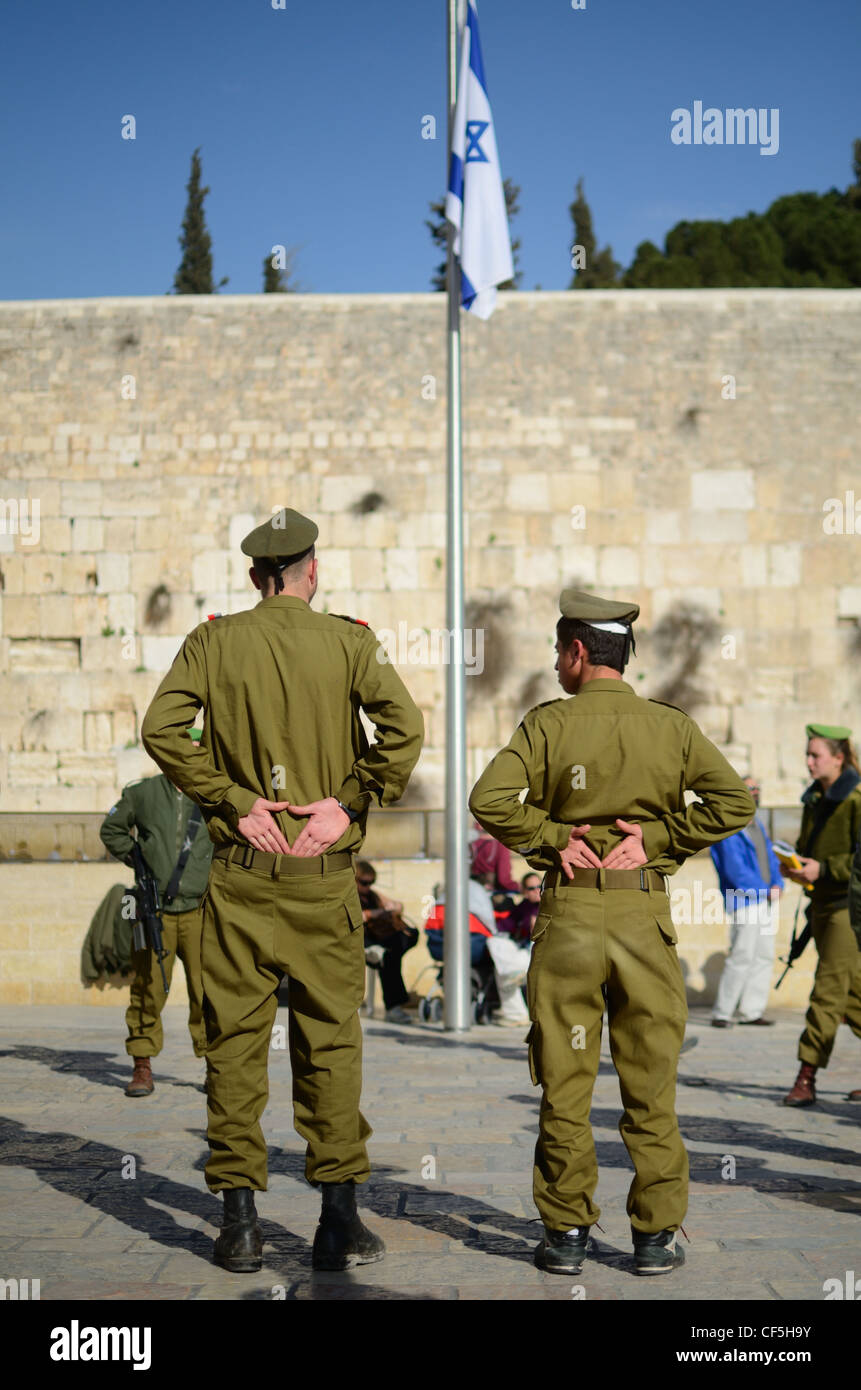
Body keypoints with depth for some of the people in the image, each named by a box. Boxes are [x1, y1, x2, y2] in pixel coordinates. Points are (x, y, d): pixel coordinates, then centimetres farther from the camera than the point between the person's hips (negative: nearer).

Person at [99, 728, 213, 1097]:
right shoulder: (142, 794, 4)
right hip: (154, 911, 0)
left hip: (198, 911, 0)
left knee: (207, 992, -4)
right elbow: (111, 829, 20)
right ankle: (142, 1068, 10)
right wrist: (136, 859, 7)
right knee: (147, 989, 1)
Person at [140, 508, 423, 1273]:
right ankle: (340, 1219, 6)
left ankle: (240, 1222, 7)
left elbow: (161, 728, -10)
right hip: (323, 875, -1)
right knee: (330, 1039, 6)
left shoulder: (214, 641, 3)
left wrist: (234, 801, -6)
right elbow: (405, 727, -14)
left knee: (236, 1040, 6)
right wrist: (350, 804, -6)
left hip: (239, 873, 1)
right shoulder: (348, 641, 0)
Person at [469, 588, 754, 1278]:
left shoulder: (548, 723, -2)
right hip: (645, 913, 1)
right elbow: (733, 801, -6)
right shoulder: (672, 725, 3)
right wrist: (657, 840, -1)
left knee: (565, 1082, 6)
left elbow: (491, 798, -14)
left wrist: (553, 840, -3)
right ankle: (656, 1235, 9)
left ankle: (566, 1234, 9)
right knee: (651, 1085, 7)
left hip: (568, 912, -1)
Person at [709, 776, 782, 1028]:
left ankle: (752, 1012, 14)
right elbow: (735, 869, -16)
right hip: (744, 901, -9)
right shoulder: (729, 828, -10)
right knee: (741, 957, -11)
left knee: (764, 957, 8)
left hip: (765, 901, 9)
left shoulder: (757, 825, 19)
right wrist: (765, 891, -12)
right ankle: (722, 1014, -4)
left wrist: (777, 884, 0)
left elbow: (770, 857, 19)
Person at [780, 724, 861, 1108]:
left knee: (829, 987, -10)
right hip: (823, 902, 9)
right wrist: (795, 865, 4)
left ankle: (807, 1077, -10)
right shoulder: (815, 798, 14)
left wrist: (823, 869, -20)